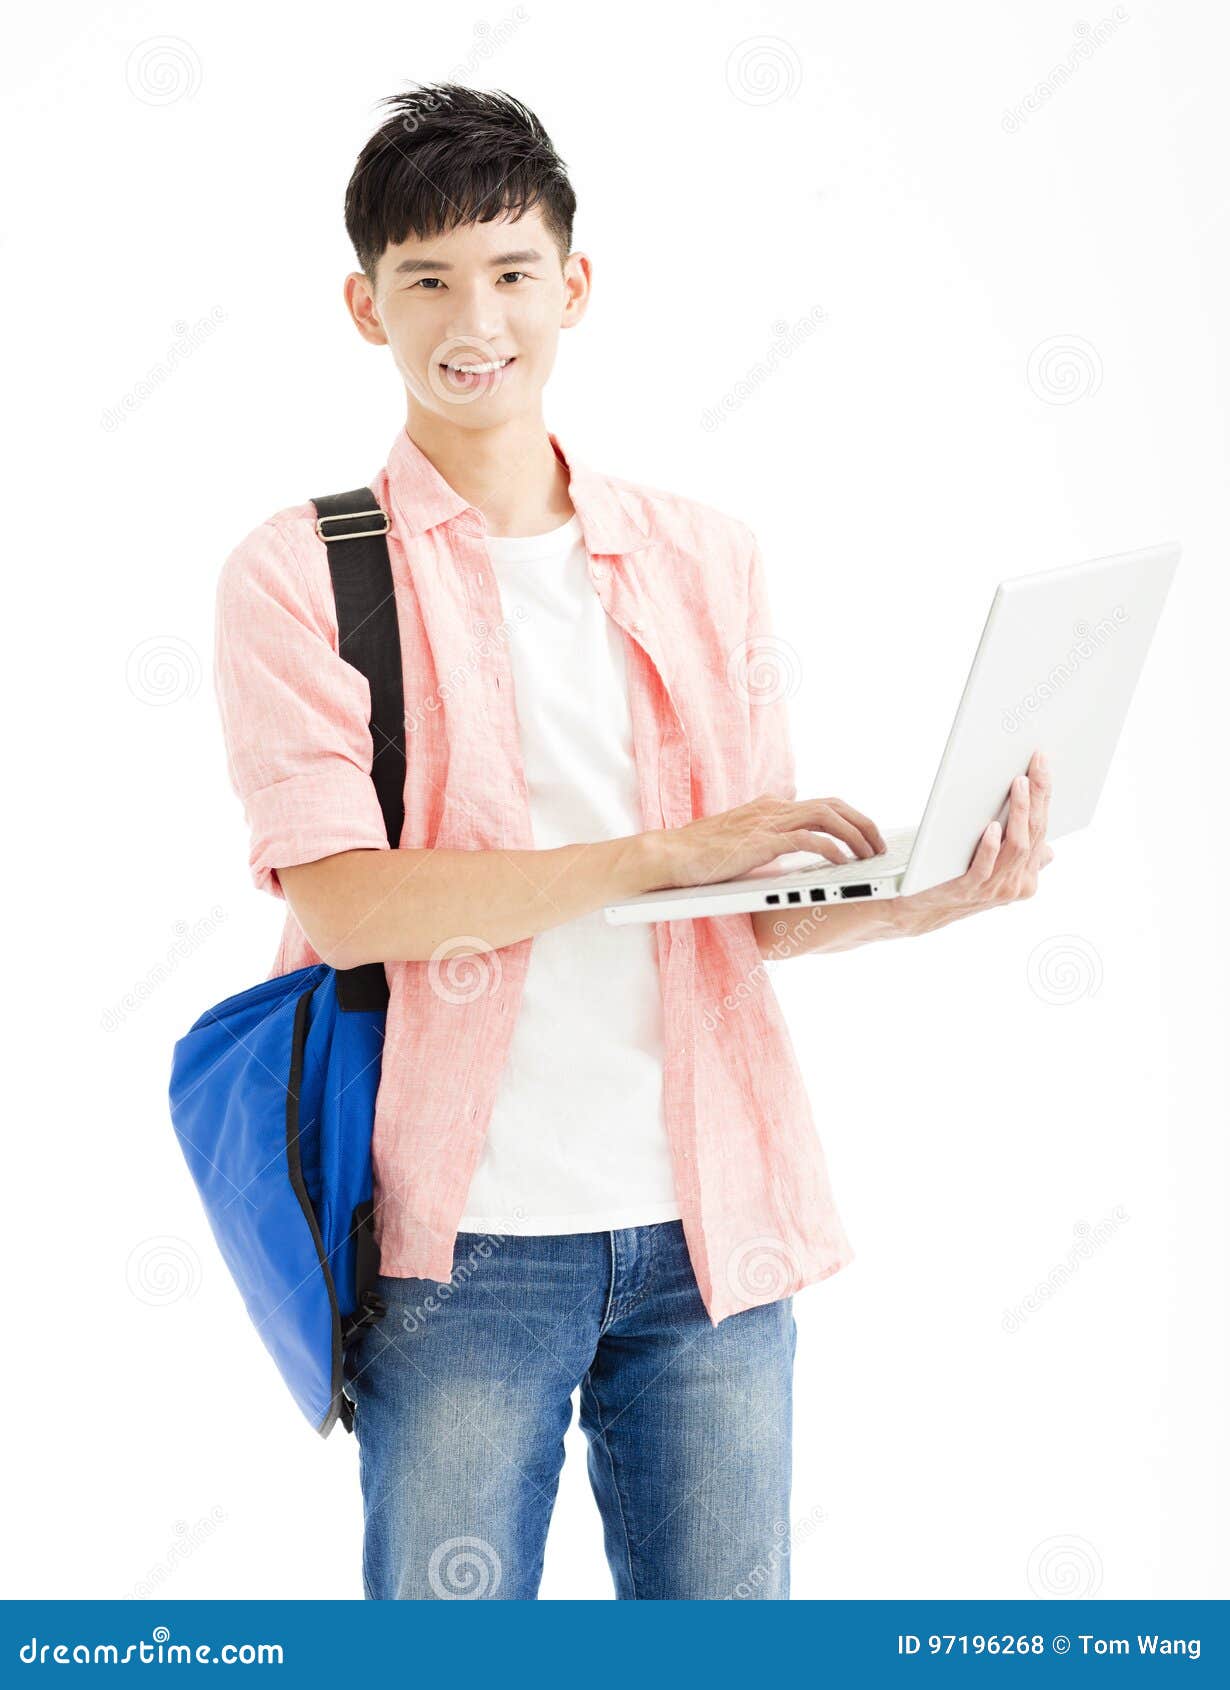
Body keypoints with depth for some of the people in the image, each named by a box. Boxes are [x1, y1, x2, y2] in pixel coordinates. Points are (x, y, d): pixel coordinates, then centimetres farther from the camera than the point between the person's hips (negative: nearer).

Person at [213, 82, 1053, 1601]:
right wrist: (668, 851, -18)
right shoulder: (300, 576, -1)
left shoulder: (702, 561, 11)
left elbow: (761, 909, 11)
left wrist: (926, 896, -10)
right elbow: (345, 902, -13)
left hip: (707, 1220, 4)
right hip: (461, 1241, -3)